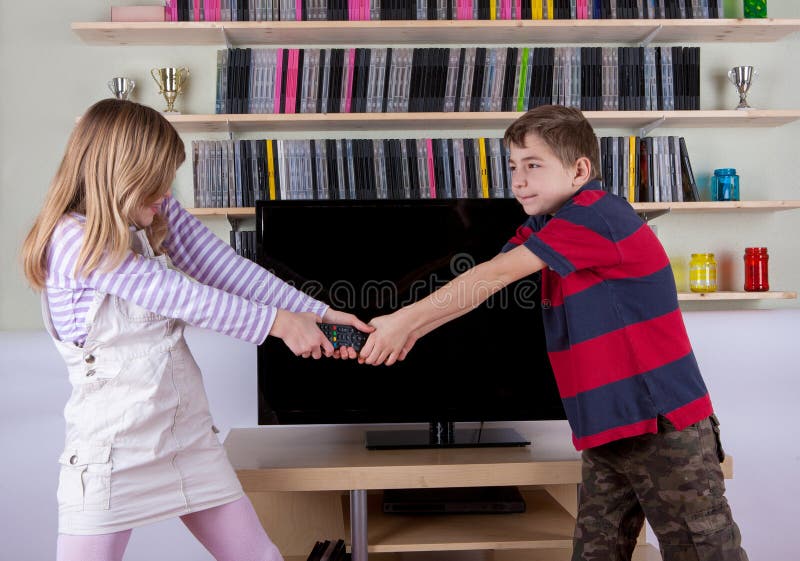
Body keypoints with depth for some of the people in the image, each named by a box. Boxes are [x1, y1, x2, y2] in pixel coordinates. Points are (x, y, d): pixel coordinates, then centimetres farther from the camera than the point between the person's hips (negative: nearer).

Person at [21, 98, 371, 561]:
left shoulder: (158, 216, 4)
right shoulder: (74, 240, -17)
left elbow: (227, 269, -3)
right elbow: (183, 297, -20)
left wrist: (319, 314, -9)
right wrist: (278, 322, -16)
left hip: (189, 432, 6)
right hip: (112, 449, -6)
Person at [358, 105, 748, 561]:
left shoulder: (598, 214, -17)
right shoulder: (544, 228, 11)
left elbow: (494, 277, -20)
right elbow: (482, 283, 2)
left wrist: (405, 321, -16)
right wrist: (405, 331, -10)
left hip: (665, 426, -8)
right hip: (606, 434, 8)